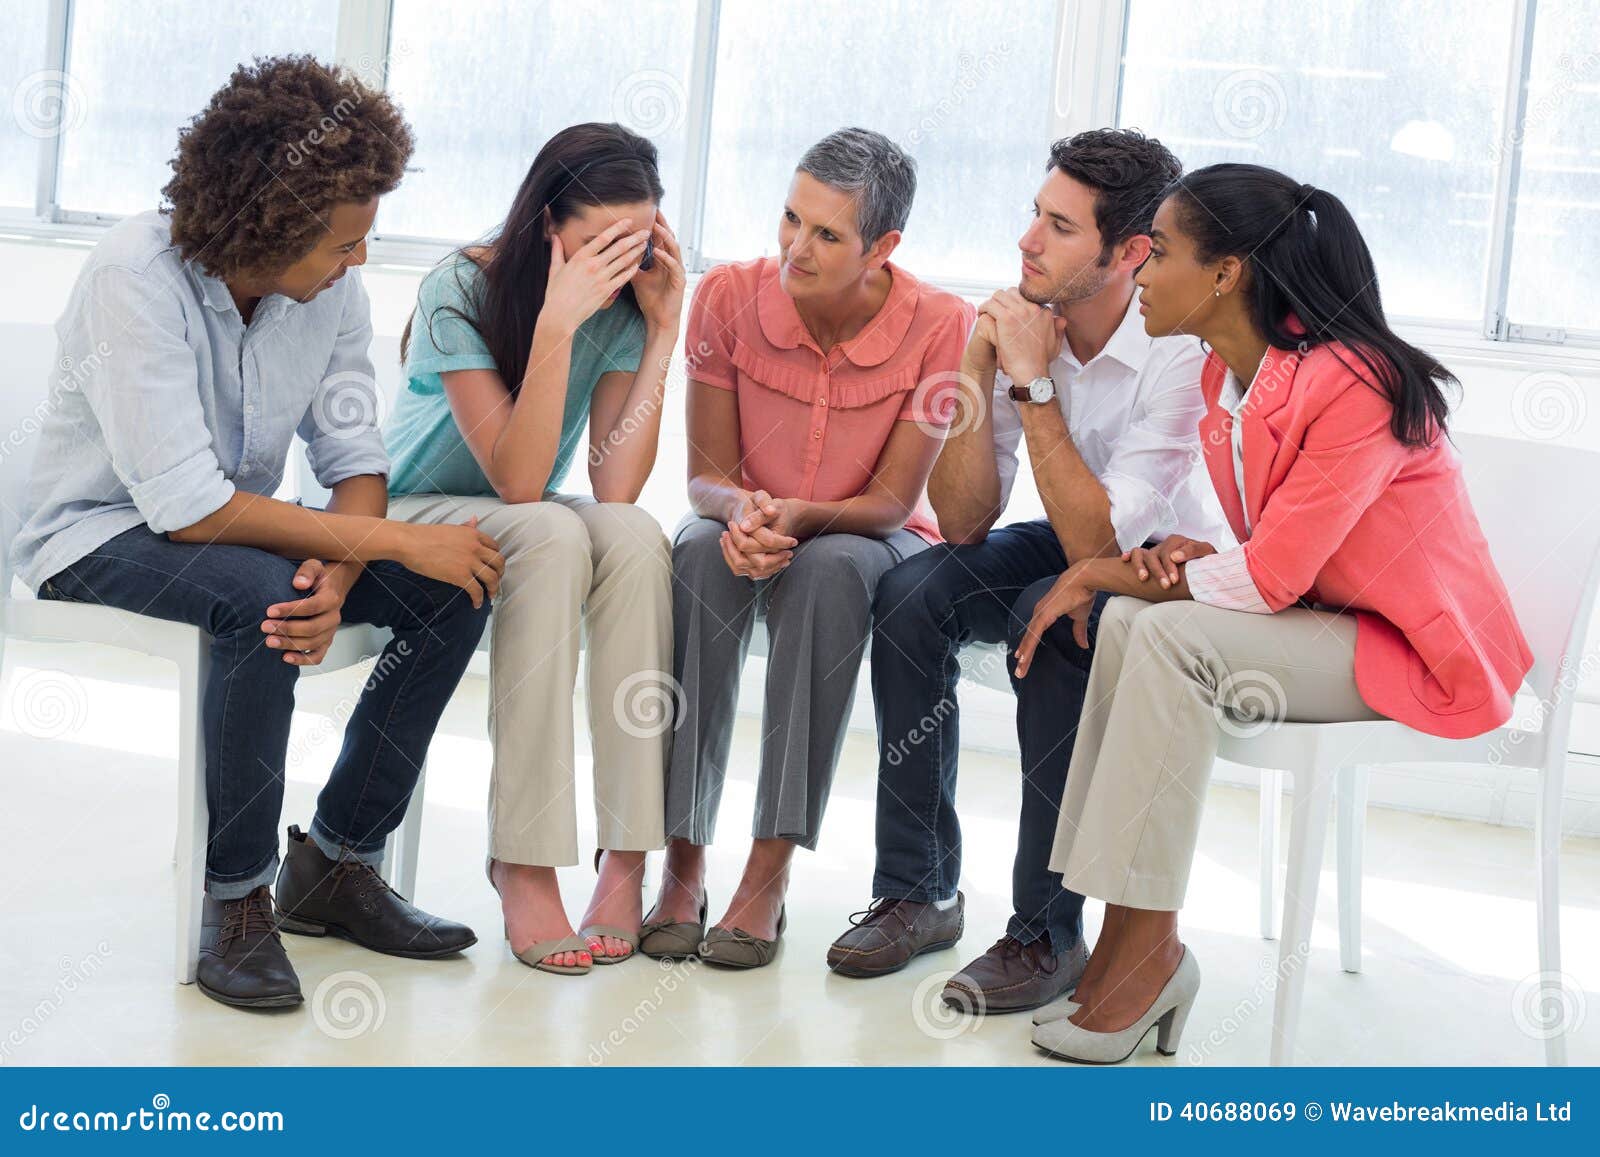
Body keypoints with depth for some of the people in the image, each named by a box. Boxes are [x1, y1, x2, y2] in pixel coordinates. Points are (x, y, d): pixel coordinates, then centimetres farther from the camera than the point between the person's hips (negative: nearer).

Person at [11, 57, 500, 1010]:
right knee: (257, 591, -37)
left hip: (234, 526, 6)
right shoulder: (136, 277, -27)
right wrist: (397, 543, -30)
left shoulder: (331, 287, -9)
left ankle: (335, 862, -2)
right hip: (103, 533, -6)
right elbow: (187, 508, -32)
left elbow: (355, 459, -5)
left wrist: (335, 577, -28)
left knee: (455, 592, -12)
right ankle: (237, 898, -20)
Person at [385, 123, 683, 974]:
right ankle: (524, 861, -33)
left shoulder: (623, 305, -10)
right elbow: (517, 483, -29)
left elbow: (615, 488, -20)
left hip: (527, 526, 4)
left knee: (634, 536, -29)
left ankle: (627, 856, -30)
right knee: (551, 534, -35)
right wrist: (557, 325, -36)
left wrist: (662, 334, -23)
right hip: (412, 517, -4)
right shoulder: (460, 290, -21)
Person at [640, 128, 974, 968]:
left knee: (830, 568, -37)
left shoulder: (940, 328, -18)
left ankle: (769, 874, -35)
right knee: (702, 552, -34)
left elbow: (891, 500, -15)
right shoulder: (731, 297, -13)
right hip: (751, 526, 2)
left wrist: (798, 516, -35)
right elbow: (707, 474, -8)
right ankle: (682, 863, -32)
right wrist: (741, 510, -32)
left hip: (878, 544, -1)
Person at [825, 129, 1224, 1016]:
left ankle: (1048, 931, -21)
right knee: (912, 593, -20)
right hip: (1071, 544, 6)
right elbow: (964, 522, -11)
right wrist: (977, 369, -21)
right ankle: (918, 891, -8)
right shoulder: (1019, 321, -10)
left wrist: (1034, 381, -30)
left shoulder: (1180, 355, -27)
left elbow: (1097, 545, -32)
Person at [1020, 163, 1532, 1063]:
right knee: (1129, 624, -12)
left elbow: (1268, 578, -24)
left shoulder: (1352, 385, -23)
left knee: (1171, 638, -26)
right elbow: (1270, 563, 9)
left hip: (1421, 652, -8)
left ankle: (1148, 947, -18)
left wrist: (1108, 573, -13)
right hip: (1322, 617, 9)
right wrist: (1182, 561, -13)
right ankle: (1124, 944, -14)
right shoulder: (1227, 375, 4)